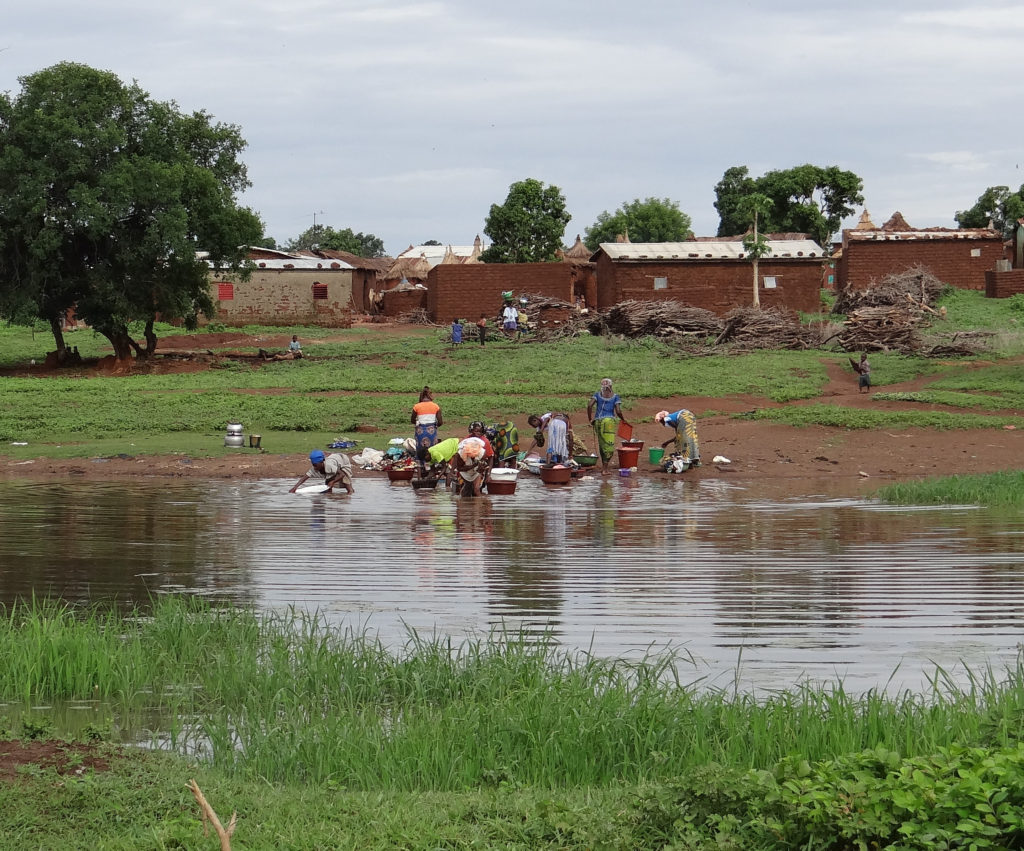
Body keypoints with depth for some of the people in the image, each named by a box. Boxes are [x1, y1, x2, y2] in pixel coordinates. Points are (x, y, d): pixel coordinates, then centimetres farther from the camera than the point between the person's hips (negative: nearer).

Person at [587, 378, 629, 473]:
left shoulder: (598, 394, 7)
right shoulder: (615, 396, 3)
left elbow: (589, 405, -6)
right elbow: (618, 411, -6)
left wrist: (590, 419, 3)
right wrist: (623, 420, 12)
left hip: (598, 421, 3)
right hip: (610, 421, -3)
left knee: (601, 444, 17)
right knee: (609, 444, 0)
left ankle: (603, 466, 23)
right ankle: (605, 468, -7)